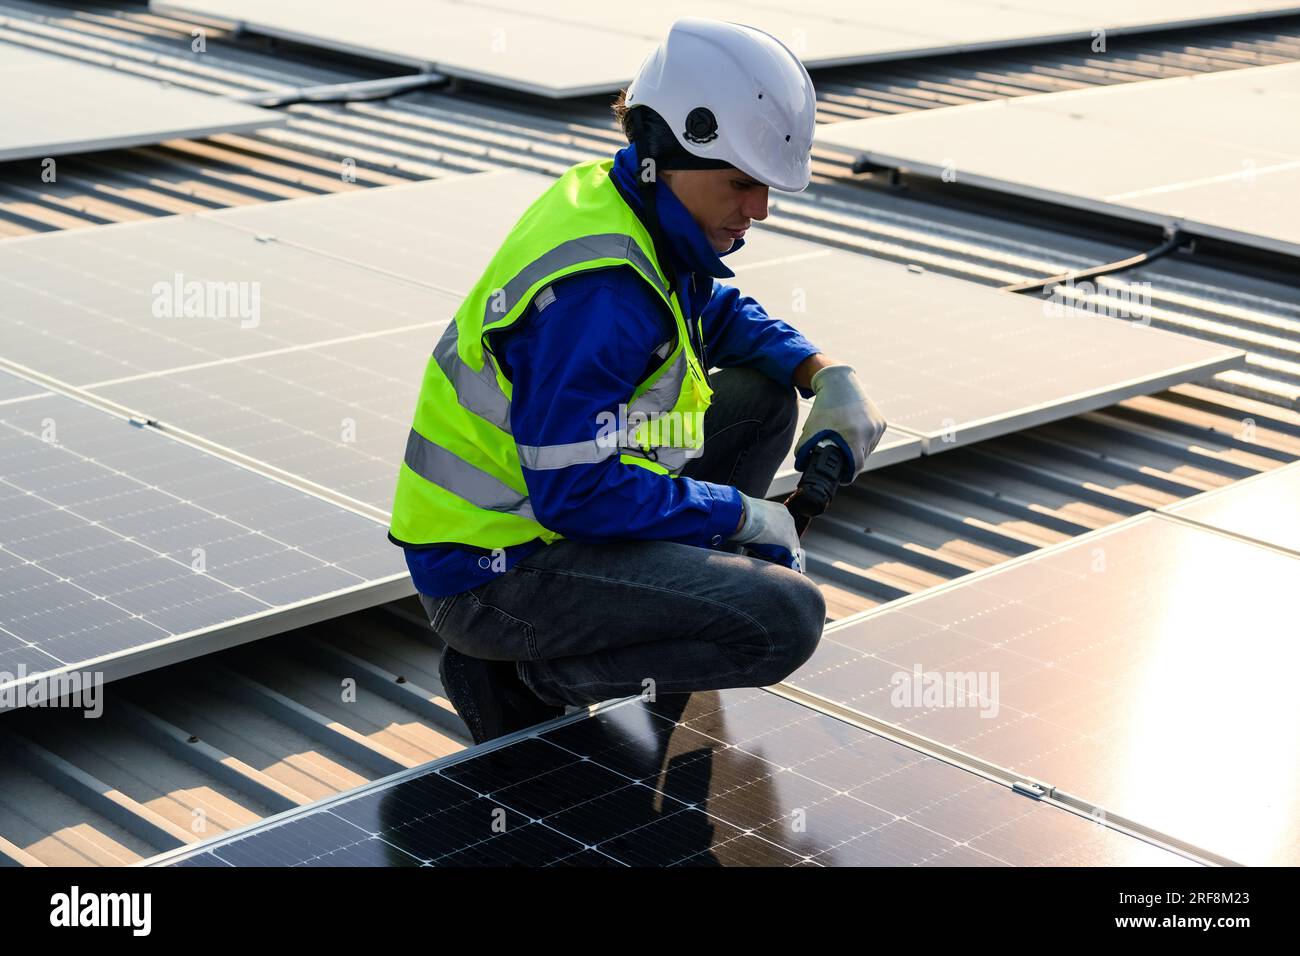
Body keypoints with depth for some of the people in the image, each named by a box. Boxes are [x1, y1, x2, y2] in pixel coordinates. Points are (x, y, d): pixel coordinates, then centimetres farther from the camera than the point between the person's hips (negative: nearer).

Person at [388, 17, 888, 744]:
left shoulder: (636, 211, 3)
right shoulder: (597, 290, -27)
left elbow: (723, 316, 22)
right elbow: (575, 492, -28)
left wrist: (829, 376, 4)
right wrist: (739, 514, -16)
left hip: (554, 497, 10)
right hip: (493, 572, -10)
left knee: (765, 397, 14)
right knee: (785, 621, -23)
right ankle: (531, 676, -4)